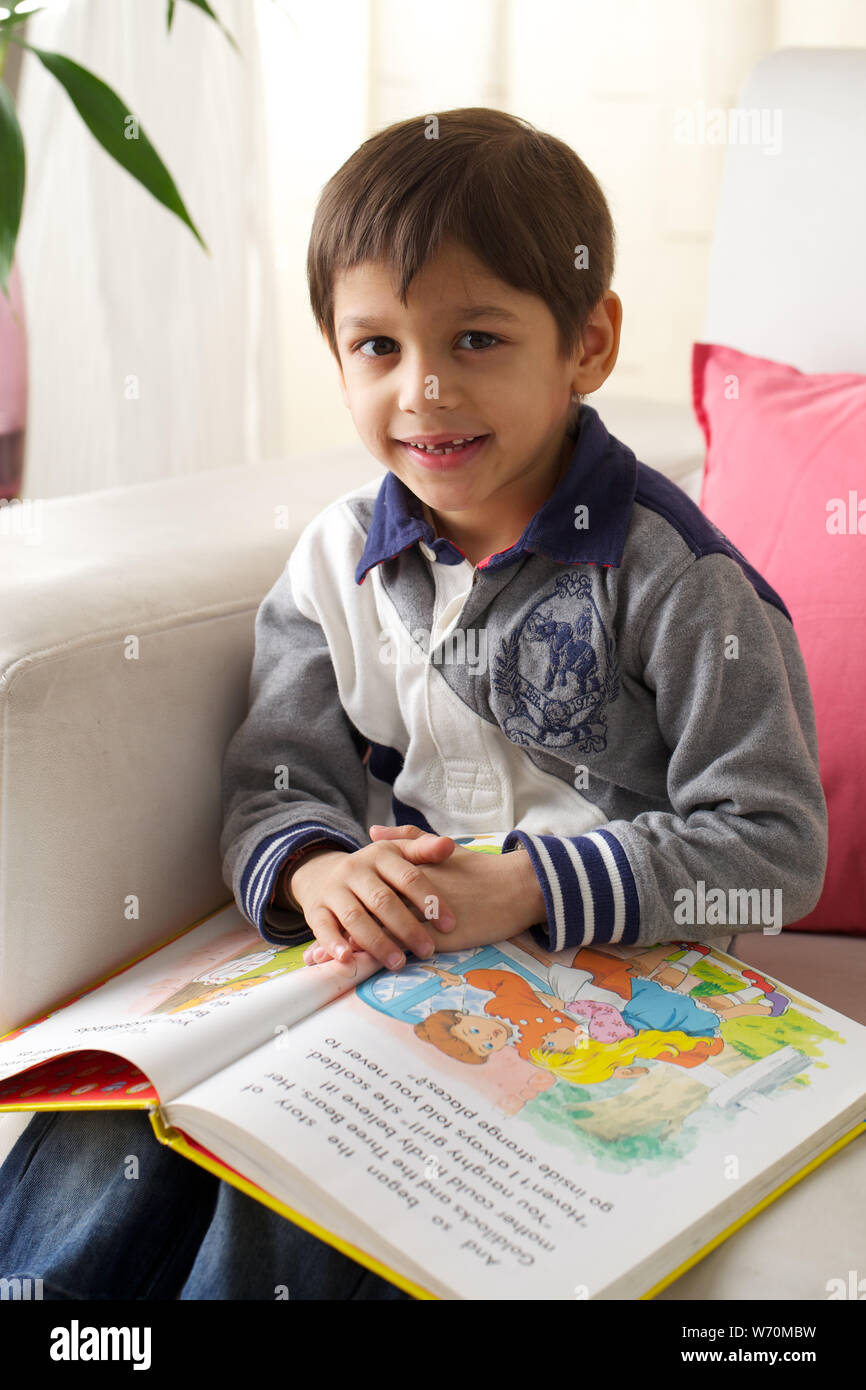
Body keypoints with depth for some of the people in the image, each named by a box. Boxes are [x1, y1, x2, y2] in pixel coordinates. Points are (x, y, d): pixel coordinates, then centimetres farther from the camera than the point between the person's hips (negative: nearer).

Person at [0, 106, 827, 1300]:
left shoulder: (669, 573, -10)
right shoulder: (335, 563, 6)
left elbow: (774, 844, -11)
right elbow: (273, 779, 6)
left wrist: (522, 888, -21)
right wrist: (317, 869, -19)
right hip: (376, 961, 5)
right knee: (107, 1134, -16)